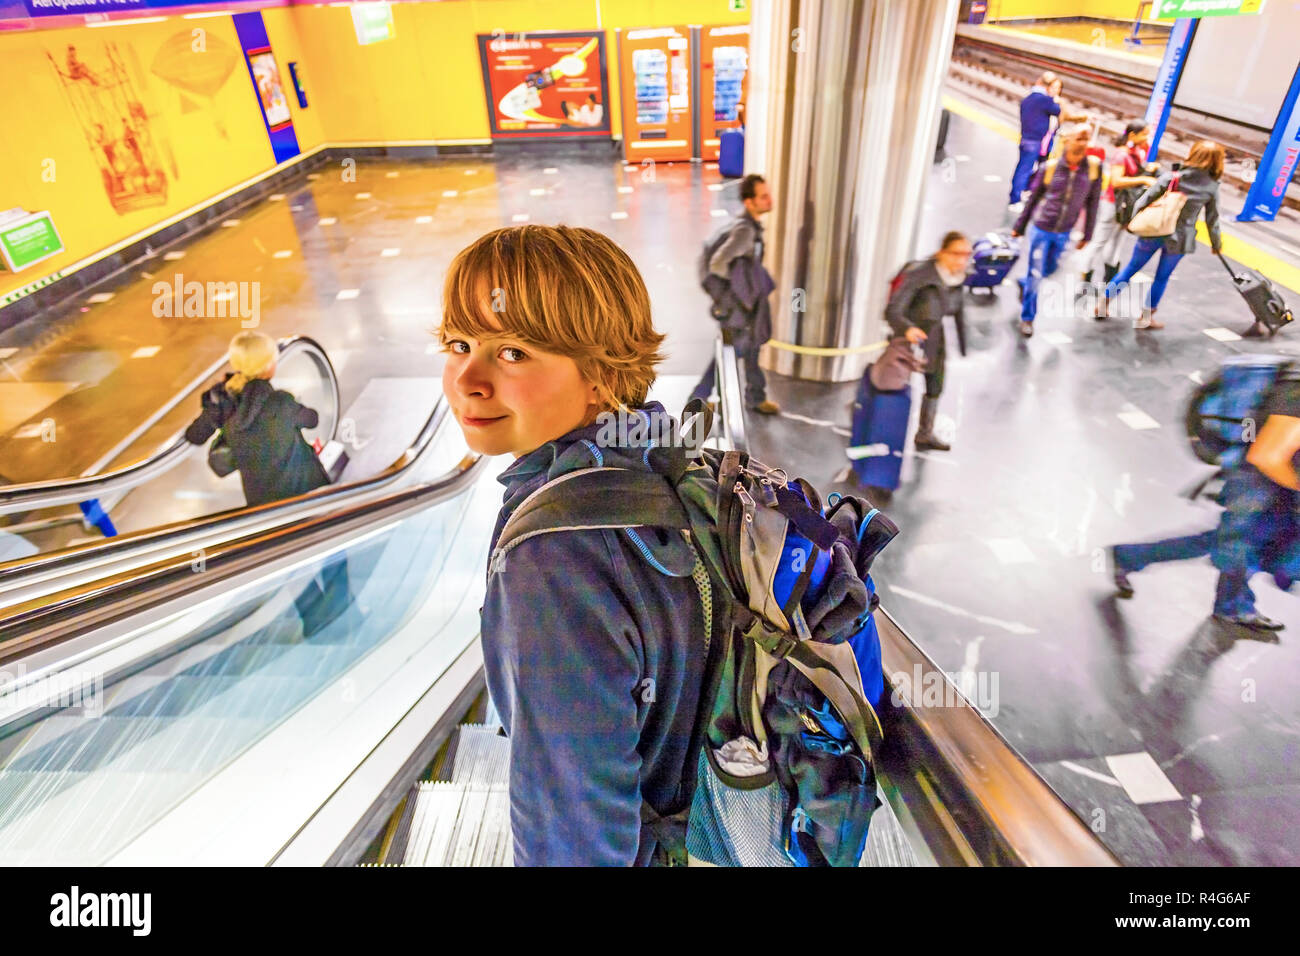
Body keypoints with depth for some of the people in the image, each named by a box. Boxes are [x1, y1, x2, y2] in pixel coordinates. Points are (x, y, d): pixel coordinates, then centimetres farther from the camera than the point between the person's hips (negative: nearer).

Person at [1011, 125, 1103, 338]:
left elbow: (1092, 203, 0)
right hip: (1042, 230, -3)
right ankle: (1027, 318, 20)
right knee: (1035, 274, 3)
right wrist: (1019, 227, 8)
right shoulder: (1050, 168, -13)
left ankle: (1024, 284, 51)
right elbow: (1032, 199, 0)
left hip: (1064, 234, 3)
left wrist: (1087, 234, 5)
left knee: (1049, 269, 19)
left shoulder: (1094, 167, -9)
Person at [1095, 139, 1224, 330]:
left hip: (1153, 232, 0)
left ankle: (1103, 303, 19)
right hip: (1179, 239, 0)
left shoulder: (1172, 176, -7)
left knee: (1131, 268, 15)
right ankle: (1145, 317, 19)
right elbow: (1212, 220, 3)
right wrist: (1216, 244, 16)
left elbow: (1145, 199, -10)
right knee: (1162, 278, 13)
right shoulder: (1212, 188, -4)